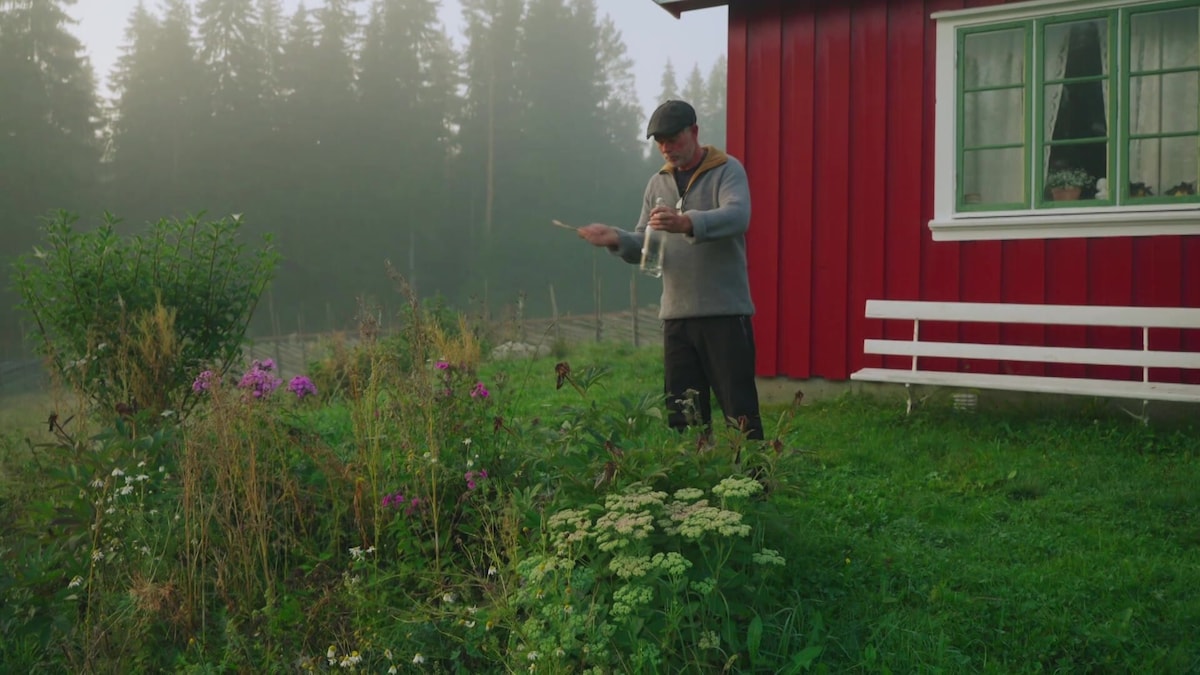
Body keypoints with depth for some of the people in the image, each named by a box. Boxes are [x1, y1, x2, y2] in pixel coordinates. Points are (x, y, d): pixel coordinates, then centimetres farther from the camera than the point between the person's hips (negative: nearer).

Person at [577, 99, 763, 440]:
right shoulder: (657, 183, 16)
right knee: (682, 418, 8)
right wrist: (616, 239, -9)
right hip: (676, 315, 6)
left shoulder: (727, 170, -1)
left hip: (725, 312, -5)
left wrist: (688, 223, -39)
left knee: (740, 411, -6)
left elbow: (738, 216, -21)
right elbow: (644, 246, 14)